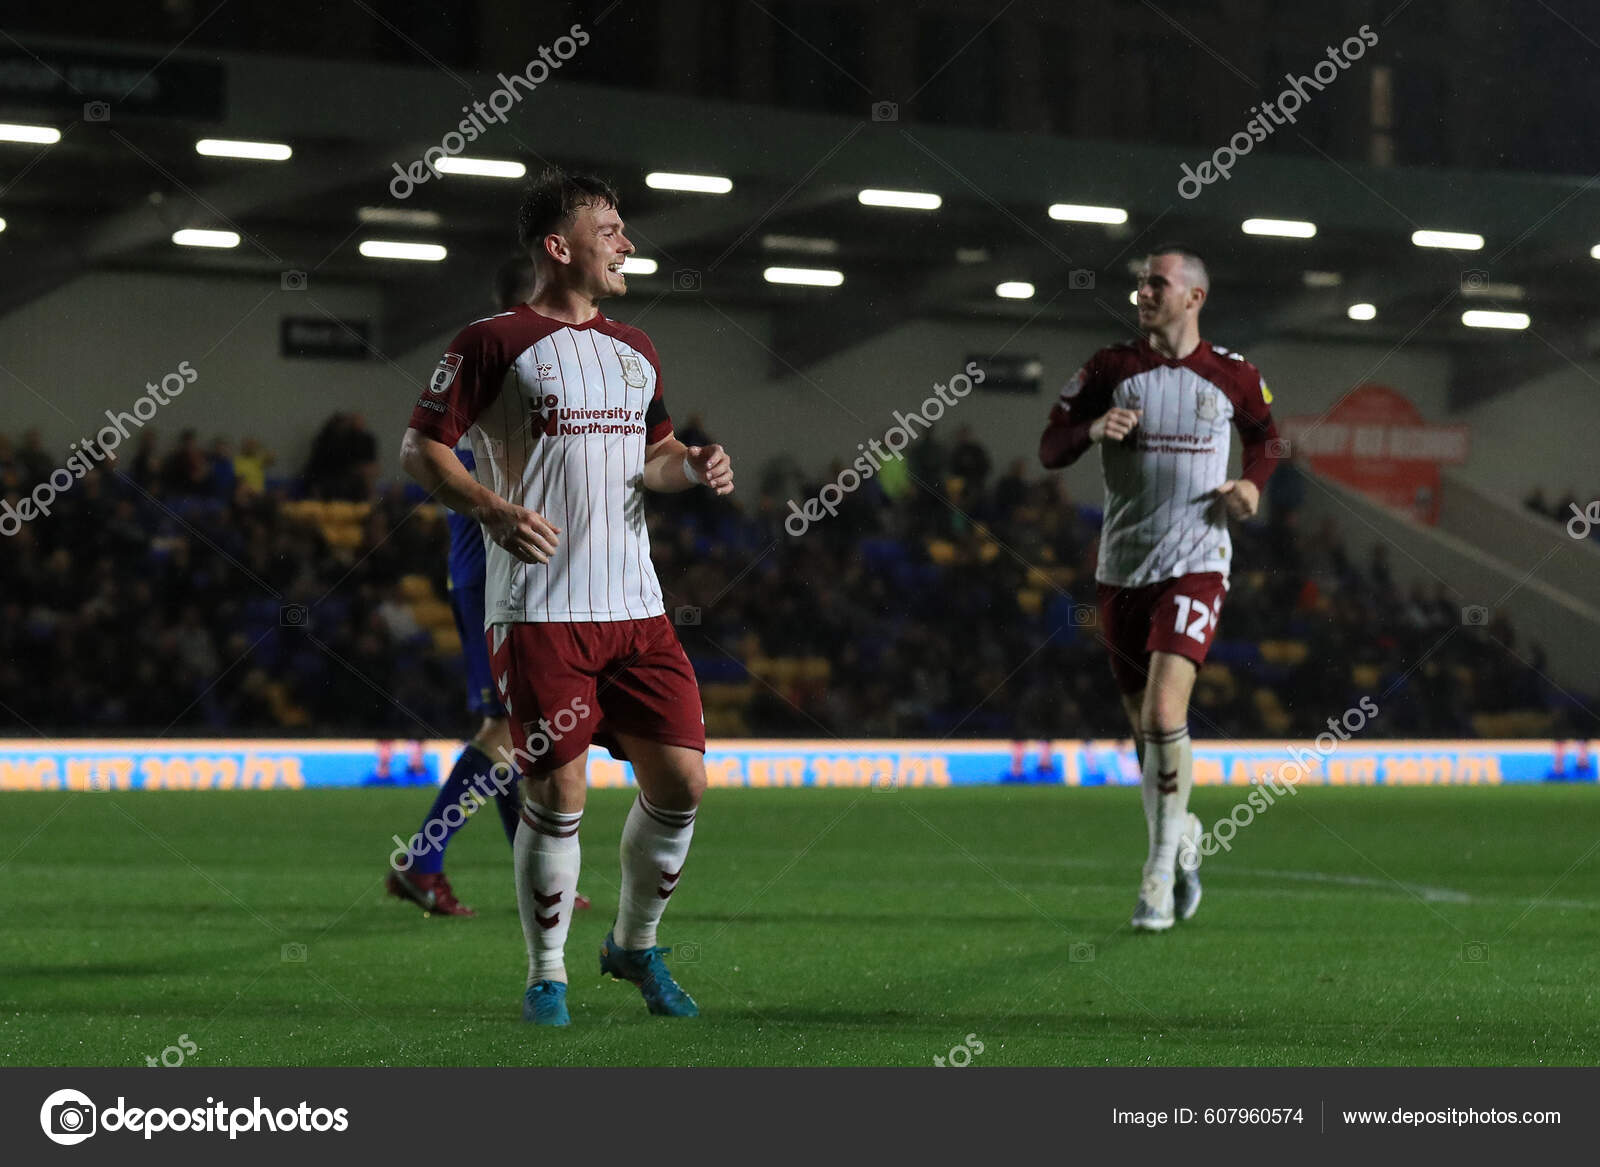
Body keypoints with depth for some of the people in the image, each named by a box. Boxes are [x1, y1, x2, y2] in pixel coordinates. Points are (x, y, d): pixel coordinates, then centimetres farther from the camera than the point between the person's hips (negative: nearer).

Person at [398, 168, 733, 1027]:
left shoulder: (634, 350, 17)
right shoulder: (493, 343, -3)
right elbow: (420, 449, -5)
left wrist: (692, 465, 7)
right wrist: (493, 509, -21)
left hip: (634, 604, 6)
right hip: (538, 611, -6)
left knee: (681, 783, 1)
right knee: (556, 798, -6)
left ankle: (635, 946, 23)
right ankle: (546, 974, 11)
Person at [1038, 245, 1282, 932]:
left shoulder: (1233, 377, 2)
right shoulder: (1111, 369, 2)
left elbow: (1265, 437, 21)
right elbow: (1049, 451, 2)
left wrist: (1252, 483, 1)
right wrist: (1092, 429, -19)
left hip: (1195, 565, -3)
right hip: (1122, 566, 3)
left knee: (1164, 711, -19)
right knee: (1143, 726, 10)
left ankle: (1160, 870, -12)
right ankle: (1183, 837, 34)